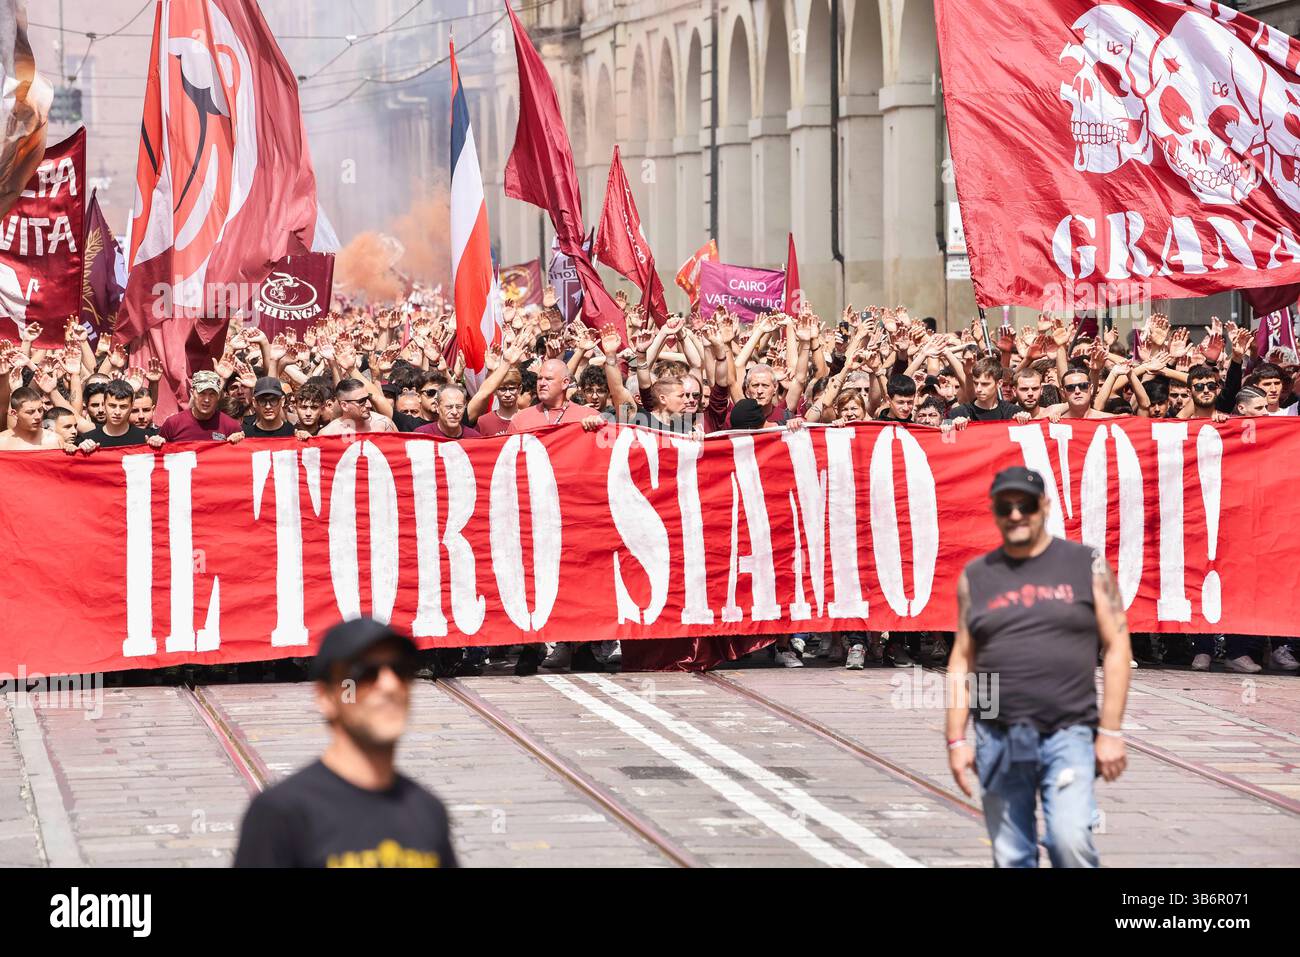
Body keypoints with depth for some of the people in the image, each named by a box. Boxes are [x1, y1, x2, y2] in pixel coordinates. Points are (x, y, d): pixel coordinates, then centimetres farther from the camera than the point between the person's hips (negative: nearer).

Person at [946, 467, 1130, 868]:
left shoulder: (1086, 564, 4)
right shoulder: (976, 577, 10)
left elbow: (1116, 647, 2)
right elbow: (962, 661, 12)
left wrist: (1110, 731, -5)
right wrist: (956, 740, 5)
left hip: (1069, 734, -2)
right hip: (999, 740, 3)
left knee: (1071, 841, -19)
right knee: (1011, 859, 4)